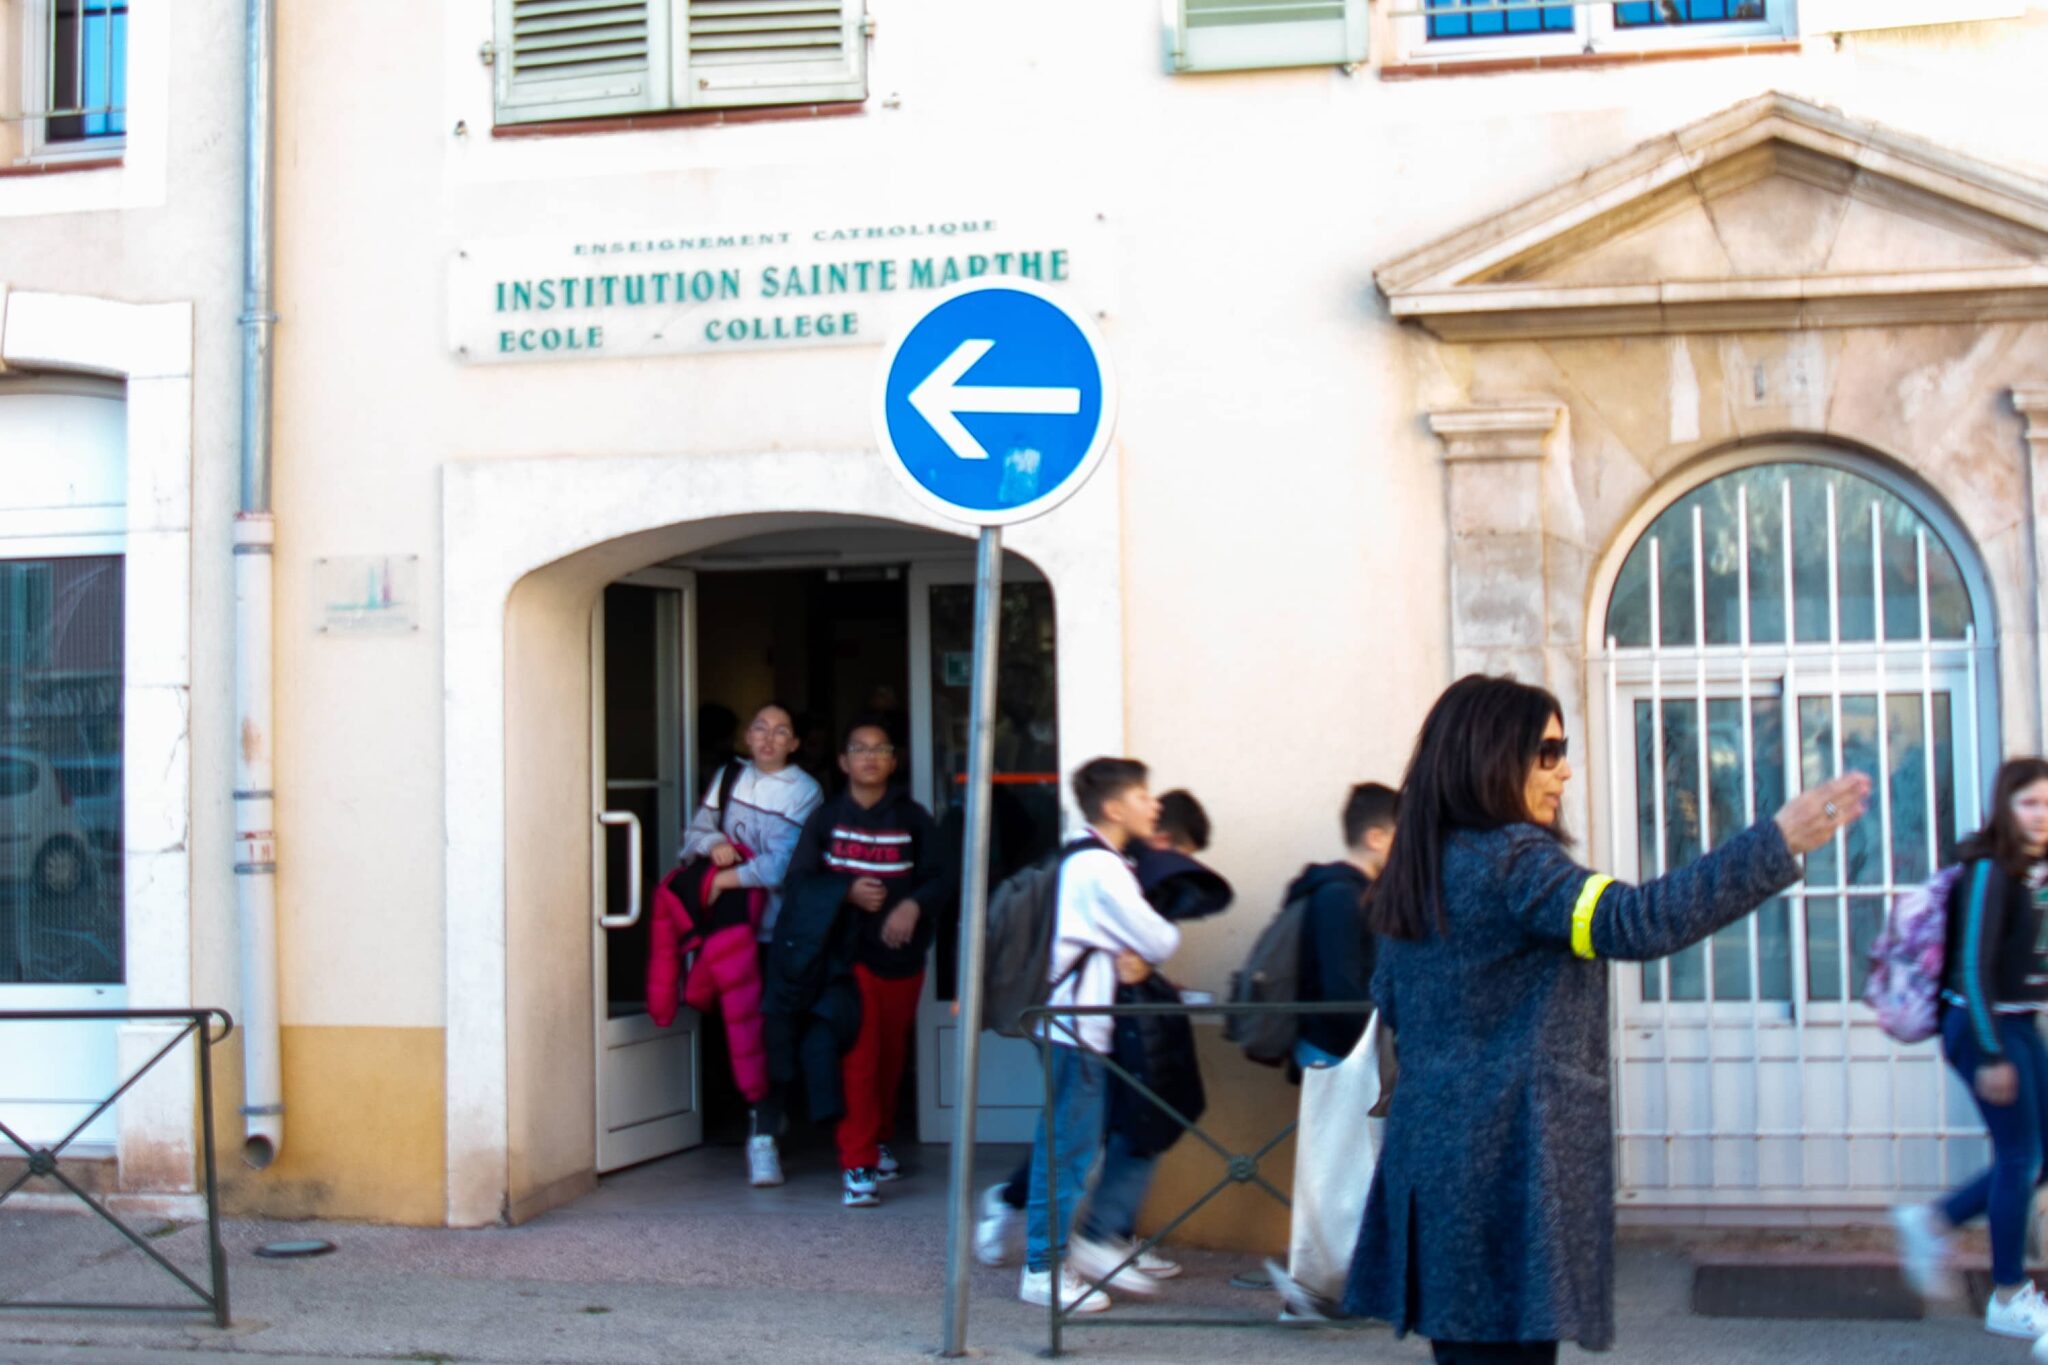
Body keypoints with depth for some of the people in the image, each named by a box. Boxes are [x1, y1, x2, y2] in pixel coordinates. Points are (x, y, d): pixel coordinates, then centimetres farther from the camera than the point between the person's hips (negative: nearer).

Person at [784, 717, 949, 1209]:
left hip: (902, 953, 2)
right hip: (848, 951, -2)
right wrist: (848, 892, -17)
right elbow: (800, 879, -1)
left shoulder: (913, 818, 4)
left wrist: (914, 905, -21)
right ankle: (857, 1166, -8)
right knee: (859, 1057, -10)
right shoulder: (826, 818, 4)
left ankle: (878, 1142, 35)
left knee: (892, 1057, 13)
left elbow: (937, 878, -1)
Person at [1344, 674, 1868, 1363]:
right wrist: (1777, 843, -29)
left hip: (1431, 1158, 9)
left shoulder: (1414, 873, 13)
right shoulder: (1511, 860, -14)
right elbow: (1633, 922, -27)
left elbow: (1389, 1000, 23)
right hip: (1506, 1166, -9)